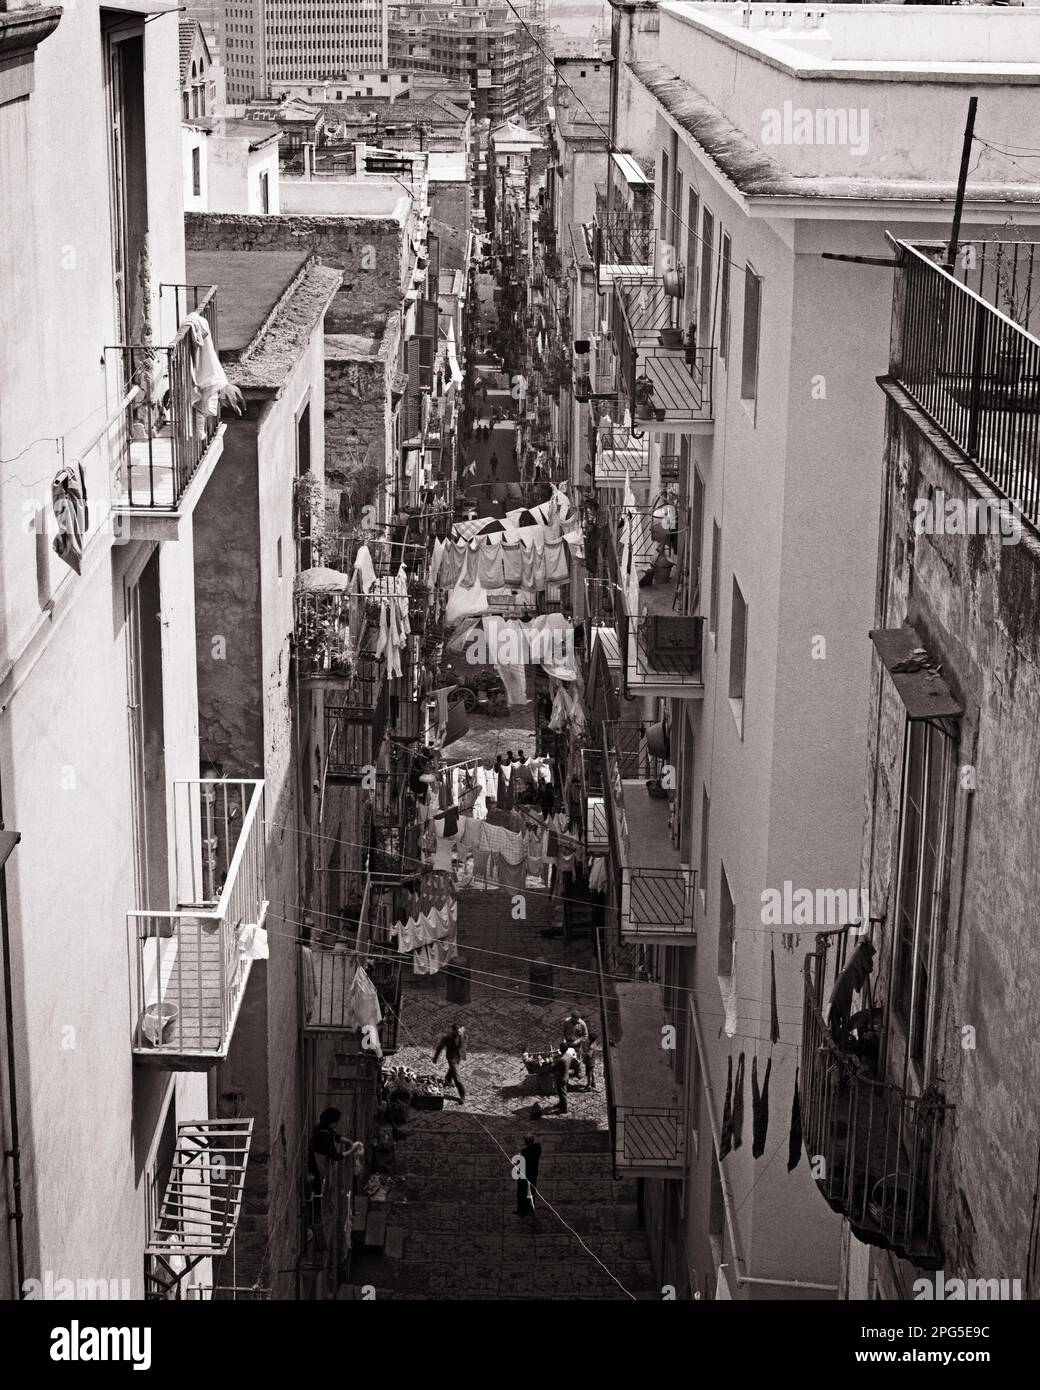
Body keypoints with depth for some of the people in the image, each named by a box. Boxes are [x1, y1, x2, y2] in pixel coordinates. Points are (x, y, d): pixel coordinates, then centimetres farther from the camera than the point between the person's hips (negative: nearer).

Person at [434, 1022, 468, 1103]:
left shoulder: (463, 1031, -21)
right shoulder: (447, 1037, -33)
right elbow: (439, 1048, -15)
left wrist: (463, 1054, 14)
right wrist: (435, 1058, -2)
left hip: (459, 1056, 5)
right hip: (451, 1057, -5)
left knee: (452, 1069, 32)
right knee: (456, 1077, -2)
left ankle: (447, 1081, 62)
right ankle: (462, 1096, 8)